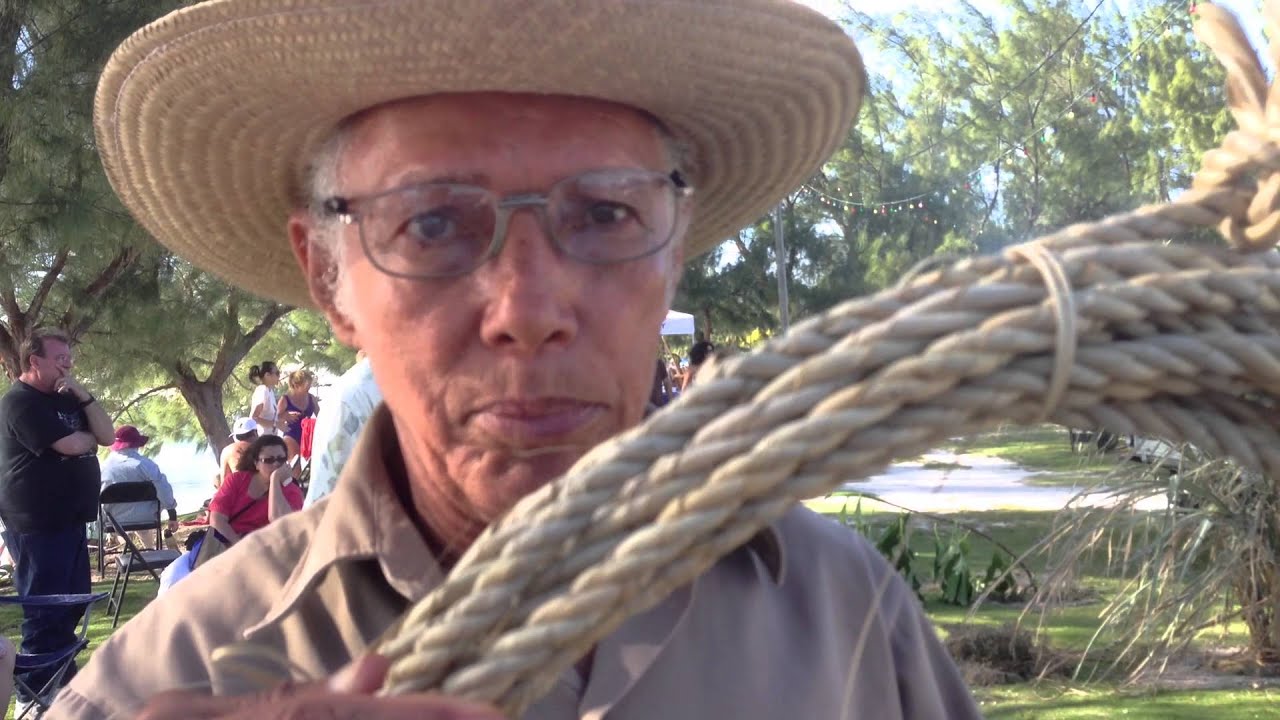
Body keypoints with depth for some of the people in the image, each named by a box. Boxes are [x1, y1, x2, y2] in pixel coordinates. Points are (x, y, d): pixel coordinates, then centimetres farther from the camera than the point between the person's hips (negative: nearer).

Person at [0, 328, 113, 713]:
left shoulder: (66, 399, 15)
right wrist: (87, 436, 2)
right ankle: (34, 696, 1)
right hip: (38, 524, -9)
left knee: (72, 604, 14)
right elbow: (72, 445, -21)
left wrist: (83, 396, -5)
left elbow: (107, 435, 7)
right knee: (45, 610, -6)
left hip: (69, 519, 9)